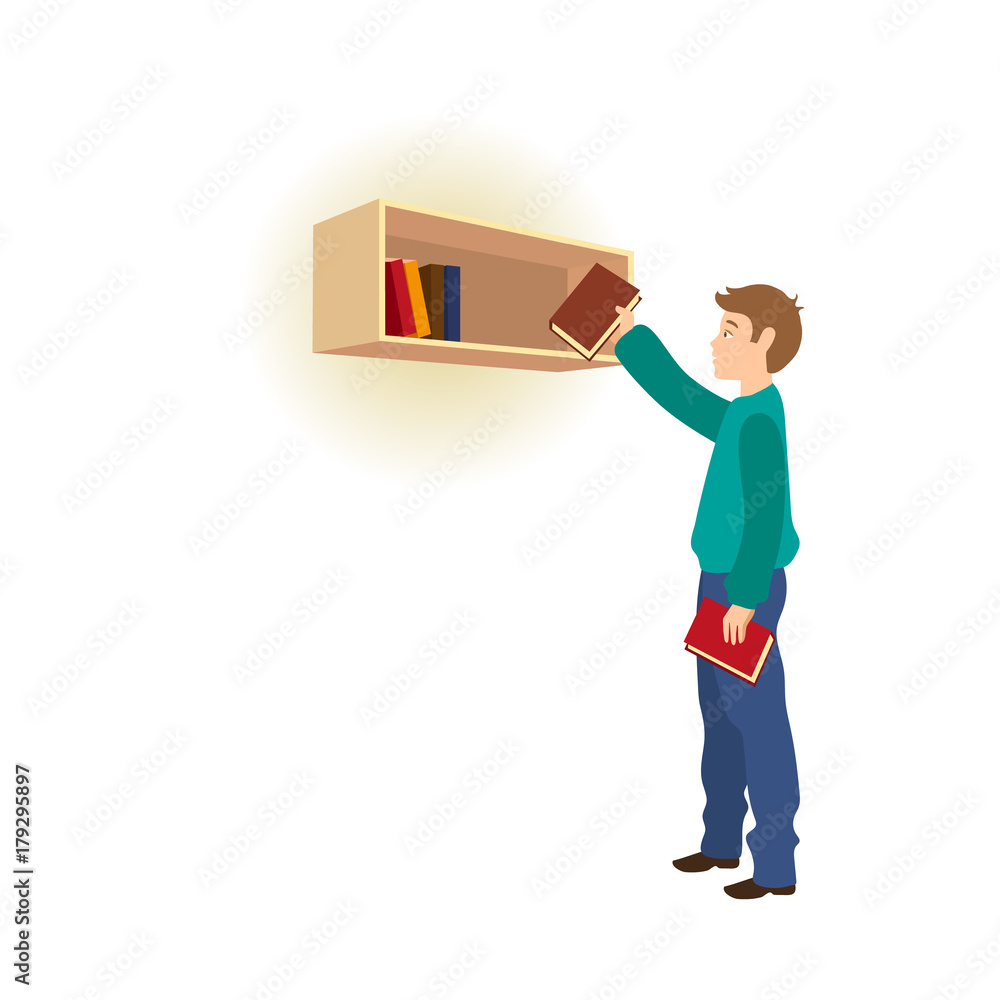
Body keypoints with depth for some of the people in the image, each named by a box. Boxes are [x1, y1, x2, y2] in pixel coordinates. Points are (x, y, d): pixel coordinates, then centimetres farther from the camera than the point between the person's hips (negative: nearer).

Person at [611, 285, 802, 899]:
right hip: (723, 581, 10)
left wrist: (744, 598, -24)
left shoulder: (760, 419, -19)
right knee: (721, 715, 18)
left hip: (747, 589, -10)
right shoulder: (740, 414, 10)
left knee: (756, 721, 0)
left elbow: (767, 516, -24)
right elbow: (682, 397, 25)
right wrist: (631, 336, 27)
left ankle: (777, 865, 14)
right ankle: (722, 841, 34)